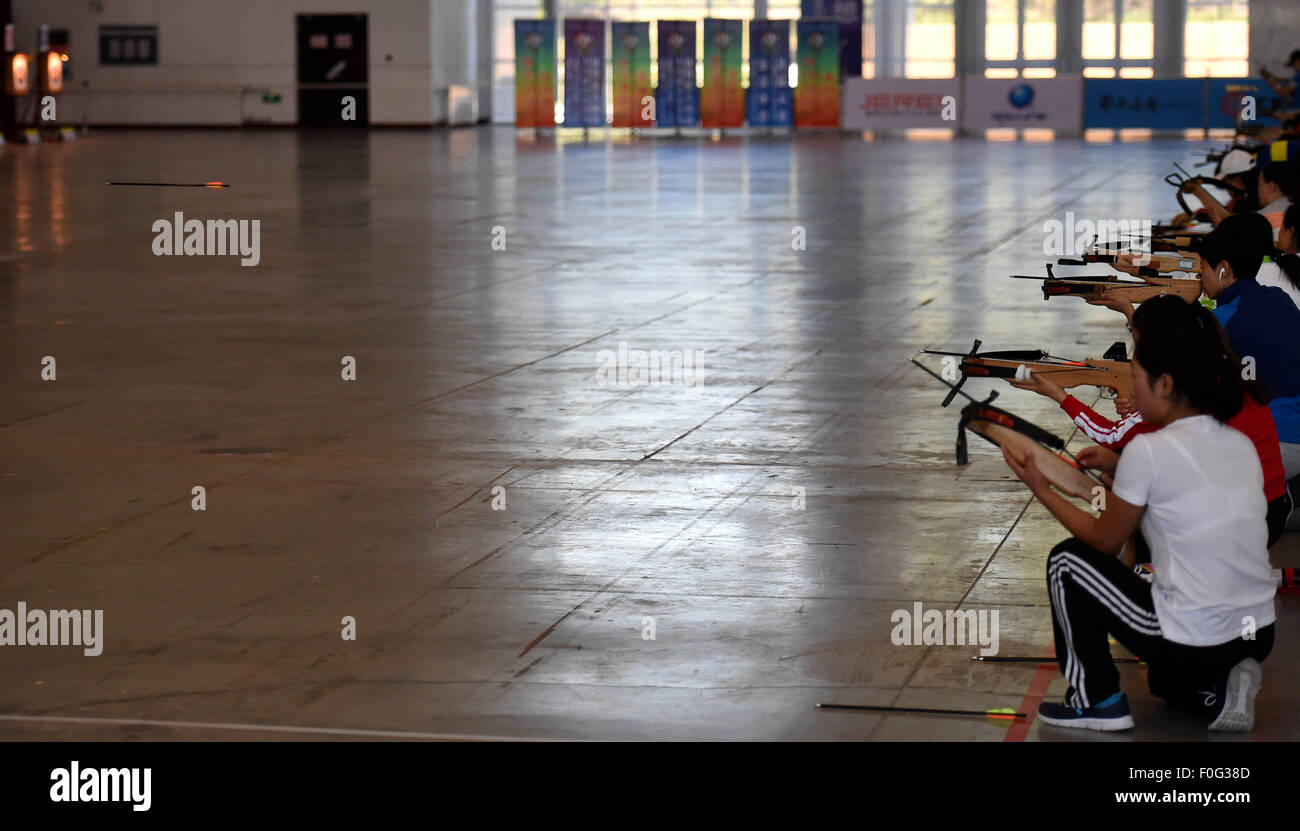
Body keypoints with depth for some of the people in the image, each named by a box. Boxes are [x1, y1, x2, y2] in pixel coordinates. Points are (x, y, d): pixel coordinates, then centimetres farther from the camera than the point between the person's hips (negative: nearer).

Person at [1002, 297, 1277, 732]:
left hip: (1193, 643, -7)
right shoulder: (1241, 446, 6)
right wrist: (1118, 470, 21)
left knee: (1067, 560, 12)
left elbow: (1104, 541, 0)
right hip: (1258, 638, 7)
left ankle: (1096, 700, 13)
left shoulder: (1149, 450, -14)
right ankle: (1216, 692, 10)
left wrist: (1042, 490, 11)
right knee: (1166, 676, 39)